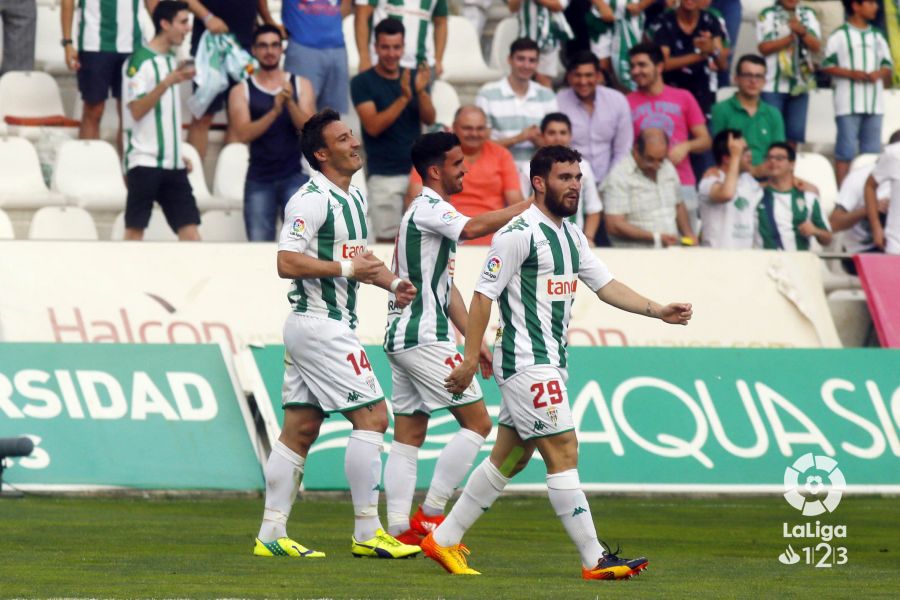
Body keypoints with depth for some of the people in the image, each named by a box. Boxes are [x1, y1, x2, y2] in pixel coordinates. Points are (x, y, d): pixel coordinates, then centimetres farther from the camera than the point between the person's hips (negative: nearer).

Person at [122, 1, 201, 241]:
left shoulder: (170, 61, 16)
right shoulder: (140, 61, -9)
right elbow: (136, 110, -18)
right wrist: (168, 82, -26)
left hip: (172, 164, 8)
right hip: (144, 161, -8)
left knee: (189, 225, 0)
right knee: (135, 228, -4)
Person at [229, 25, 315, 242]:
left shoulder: (300, 85, 8)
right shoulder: (241, 91, 5)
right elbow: (244, 134, -9)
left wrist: (290, 103, -21)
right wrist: (274, 111, -22)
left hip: (295, 175, 0)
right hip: (259, 179, 0)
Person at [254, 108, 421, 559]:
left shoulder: (354, 198, 16)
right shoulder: (312, 199, -15)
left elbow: (357, 255, 28)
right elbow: (287, 263, -21)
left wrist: (393, 282, 11)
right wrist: (346, 270, -19)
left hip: (334, 324, 10)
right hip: (320, 323, -10)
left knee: (300, 428, 9)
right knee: (371, 415, -10)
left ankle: (271, 534, 10)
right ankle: (367, 533, -7)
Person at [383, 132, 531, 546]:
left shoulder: (431, 211, 21)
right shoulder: (427, 208, -11)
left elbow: (446, 287, 24)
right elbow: (472, 228, -33)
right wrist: (527, 207, -30)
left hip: (403, 339, 11)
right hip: (424, 337, -11)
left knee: (408, 434, 7)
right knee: (477, 421, -8)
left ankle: (399, 529, 3)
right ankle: (430, 516, -8)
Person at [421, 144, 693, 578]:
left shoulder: (571, 236, 15)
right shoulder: (520, 233, -13)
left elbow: (605, 285, 15)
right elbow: (483, 295, -13)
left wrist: (657, 311, 3)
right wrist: (470, 359, -16)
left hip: (549, 362, 10)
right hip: (526, 362, -10)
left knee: (509, 459, 12)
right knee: (563, 451, -10)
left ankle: (444, 540, 19)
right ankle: (595, 560, -9)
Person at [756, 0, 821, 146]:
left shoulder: (808, 15, 11)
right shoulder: (768, 15, 1)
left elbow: (816, 46, 3)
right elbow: (765, 47, -8)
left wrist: (802, 32, -16)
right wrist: (792, 36, -13)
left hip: (800, 83, 3)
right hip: (773, 85, -3)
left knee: (795, 132, 3)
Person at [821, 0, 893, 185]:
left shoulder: (877, 37, 15)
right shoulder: (840, 36, 0)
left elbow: (888, 66, 17)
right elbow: (827, 66, -3)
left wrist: (879, 73, -6)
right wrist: (851, 73, -16)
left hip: (874, 104, 5)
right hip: (848, 105, -5)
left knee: (872, 152, 6)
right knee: (846, 150, -6)